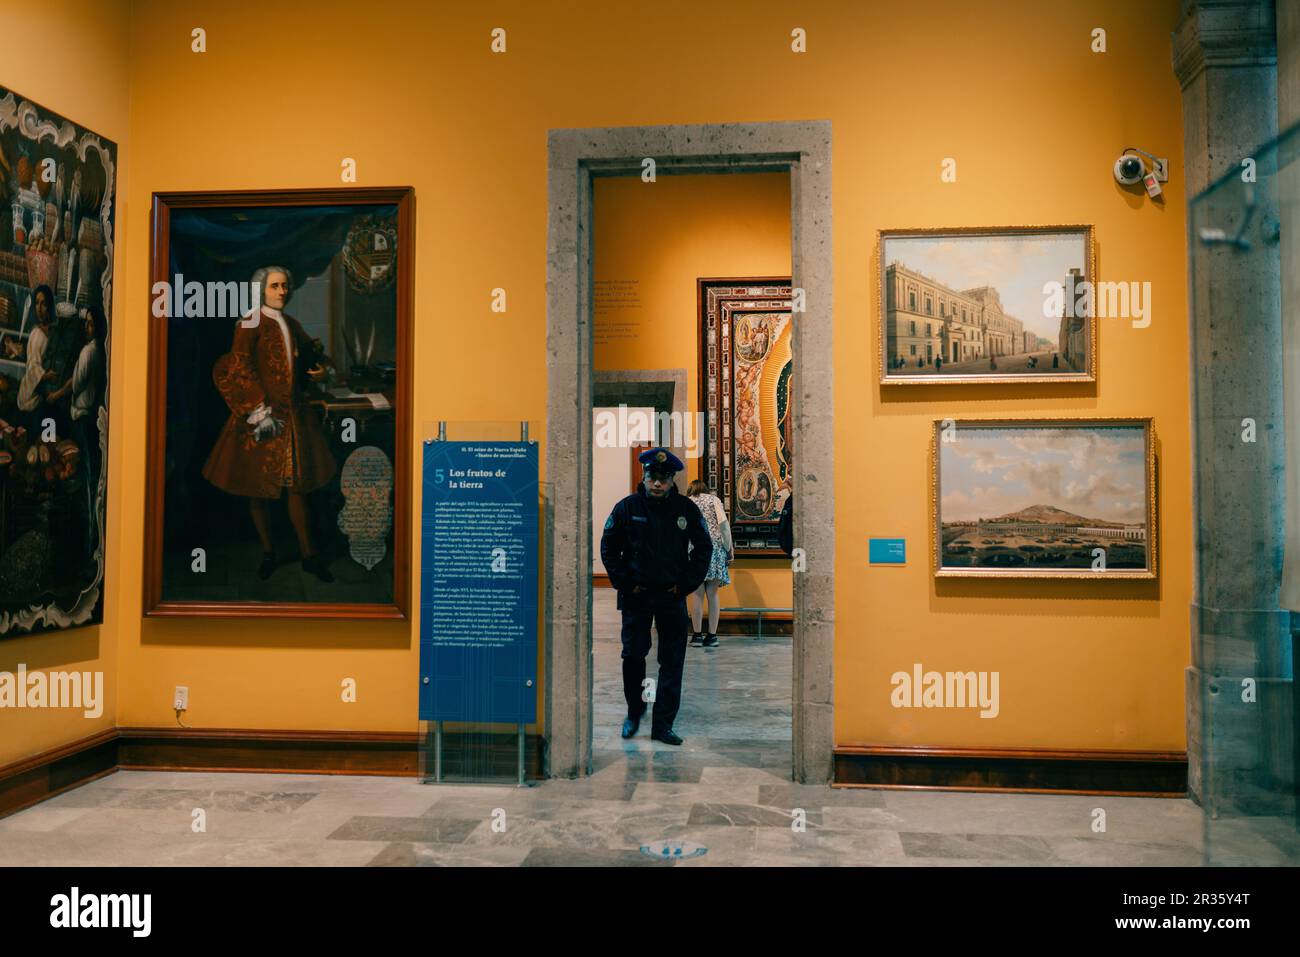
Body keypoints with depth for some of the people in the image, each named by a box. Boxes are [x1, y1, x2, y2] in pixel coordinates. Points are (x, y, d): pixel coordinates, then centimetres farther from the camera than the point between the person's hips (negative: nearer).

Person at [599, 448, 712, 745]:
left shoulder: (686, 509, 1)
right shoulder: (627, 507, -2)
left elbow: (704, 548, 9)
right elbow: (608, 547, 5)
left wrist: (686, 584, 1)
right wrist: (624, 583, -2)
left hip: (672, 597, 1)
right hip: (636, 596, -1)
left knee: (672, 662, 1)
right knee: (633, 655, 4)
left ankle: (663, 724, 8)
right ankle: (634, 711, 27)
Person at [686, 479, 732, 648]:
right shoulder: (714, 499, 12)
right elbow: (724, 524, -1)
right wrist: (730, 549, 1)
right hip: (715, 548, 0)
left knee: (697, 594, 2)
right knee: (712, 594, 5)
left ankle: (697, 635, 3)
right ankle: (712, 635, 7)